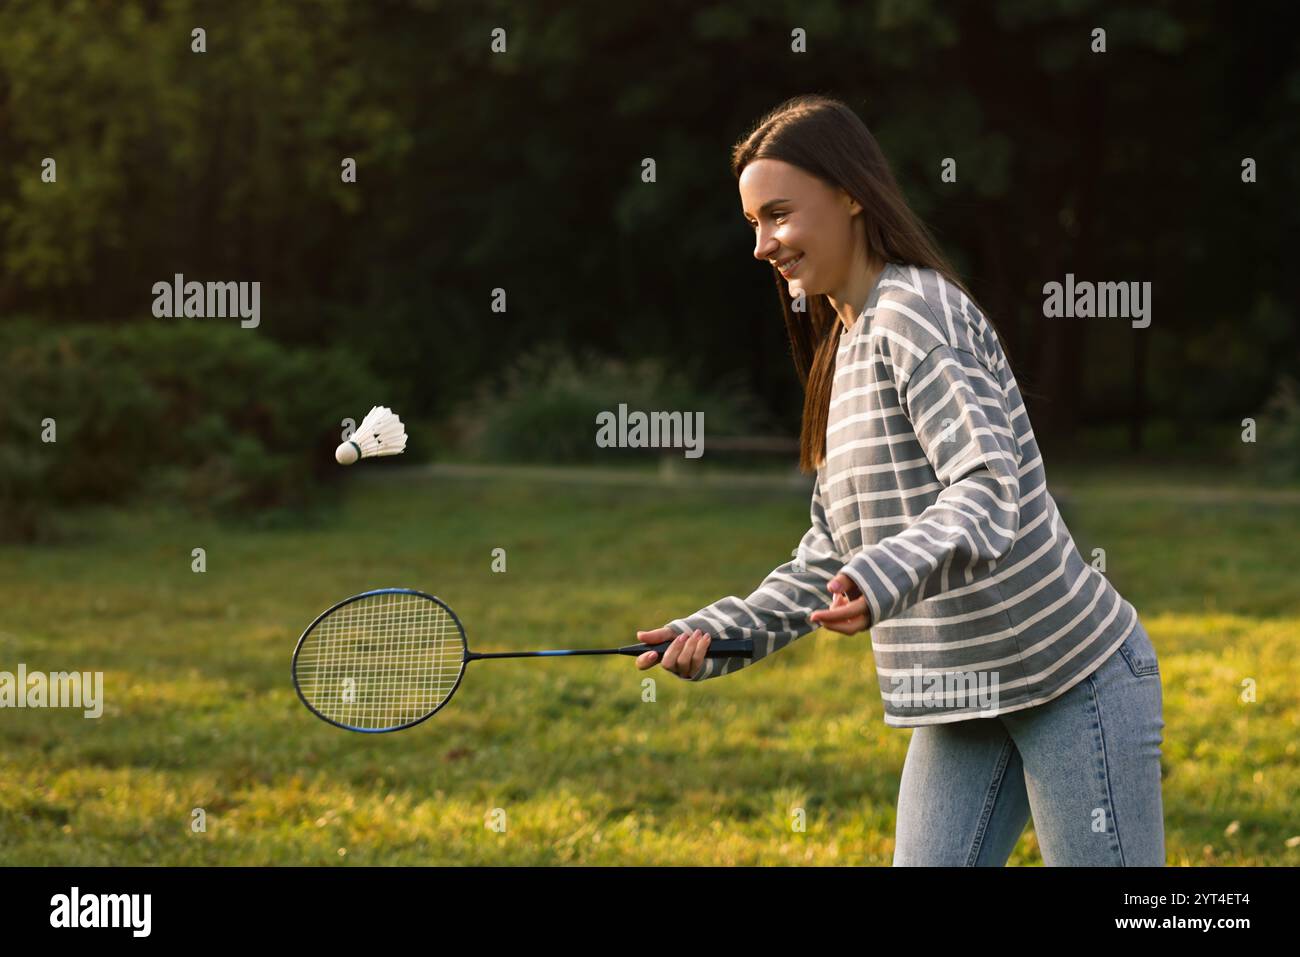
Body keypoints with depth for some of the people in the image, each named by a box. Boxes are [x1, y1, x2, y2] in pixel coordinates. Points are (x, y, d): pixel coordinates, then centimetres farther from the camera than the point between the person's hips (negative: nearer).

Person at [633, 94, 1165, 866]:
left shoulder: (917, 312, -13)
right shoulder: (844, 350, 15)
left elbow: (987, 486, -27)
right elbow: (832, 557, 19)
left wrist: (889, 577, -43)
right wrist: (721, 633, 7)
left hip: (1075, 682, -9)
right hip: (963, 703, 9)